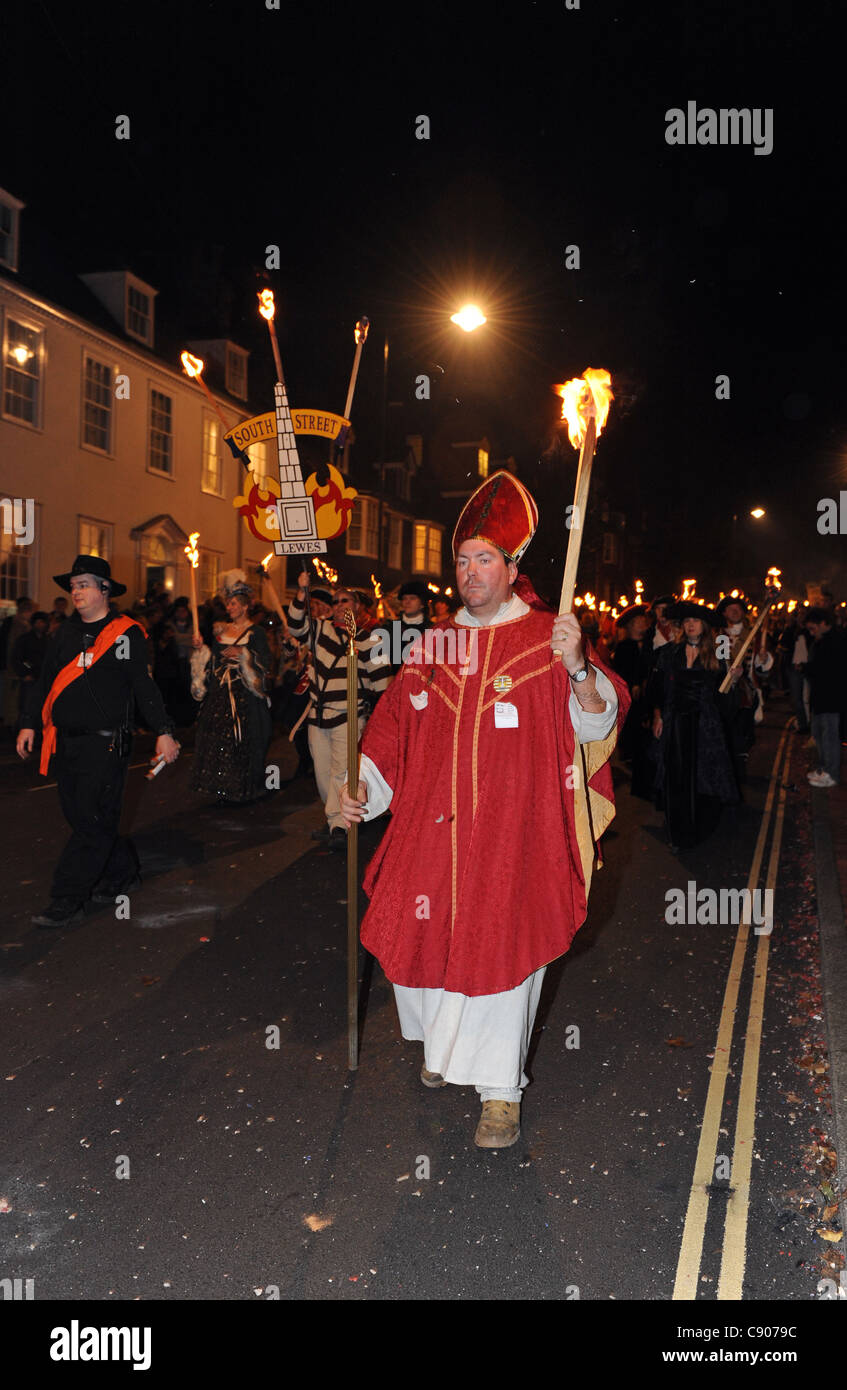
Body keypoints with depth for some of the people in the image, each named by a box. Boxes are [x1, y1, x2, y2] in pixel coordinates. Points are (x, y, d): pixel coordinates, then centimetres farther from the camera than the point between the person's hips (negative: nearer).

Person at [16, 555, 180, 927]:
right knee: (80, 817, 11)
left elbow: (144, 686, -6)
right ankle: (122, 874, 30)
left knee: (92, 823, -6)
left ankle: (66, 902, -1)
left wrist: (163, 732, -9)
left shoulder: (126, 633, -5)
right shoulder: (65, 634, 13)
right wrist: (29, 724, 13)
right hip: (65, 743, 7)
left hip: (106, 744, -6)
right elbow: (44, 682, 19)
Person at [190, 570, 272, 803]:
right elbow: (211, 660, 16)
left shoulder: (256, 633, -2)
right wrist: (201, 649, -2)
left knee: (241, 740, -3)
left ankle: (242, 789, 9)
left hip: (244, 696, -5)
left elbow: (264, 662, -10)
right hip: (219, 694, 5)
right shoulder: (219, 630, 13)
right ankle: (221, 786, 11)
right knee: (217, 738, 2)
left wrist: (243, 654, -22)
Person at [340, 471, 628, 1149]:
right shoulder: (436, 642, 11)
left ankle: (501, 1091, 18)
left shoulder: (549, 639, -2)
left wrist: (578, 668, -30)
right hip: (431, 826, 4)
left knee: (500, 945, -1)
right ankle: (444, 1042, 40)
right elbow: (395, 723, 16)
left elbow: (600, 718, -11)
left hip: (511, 829, -4)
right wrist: (364, 790, 6)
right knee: (415, 933, 9)